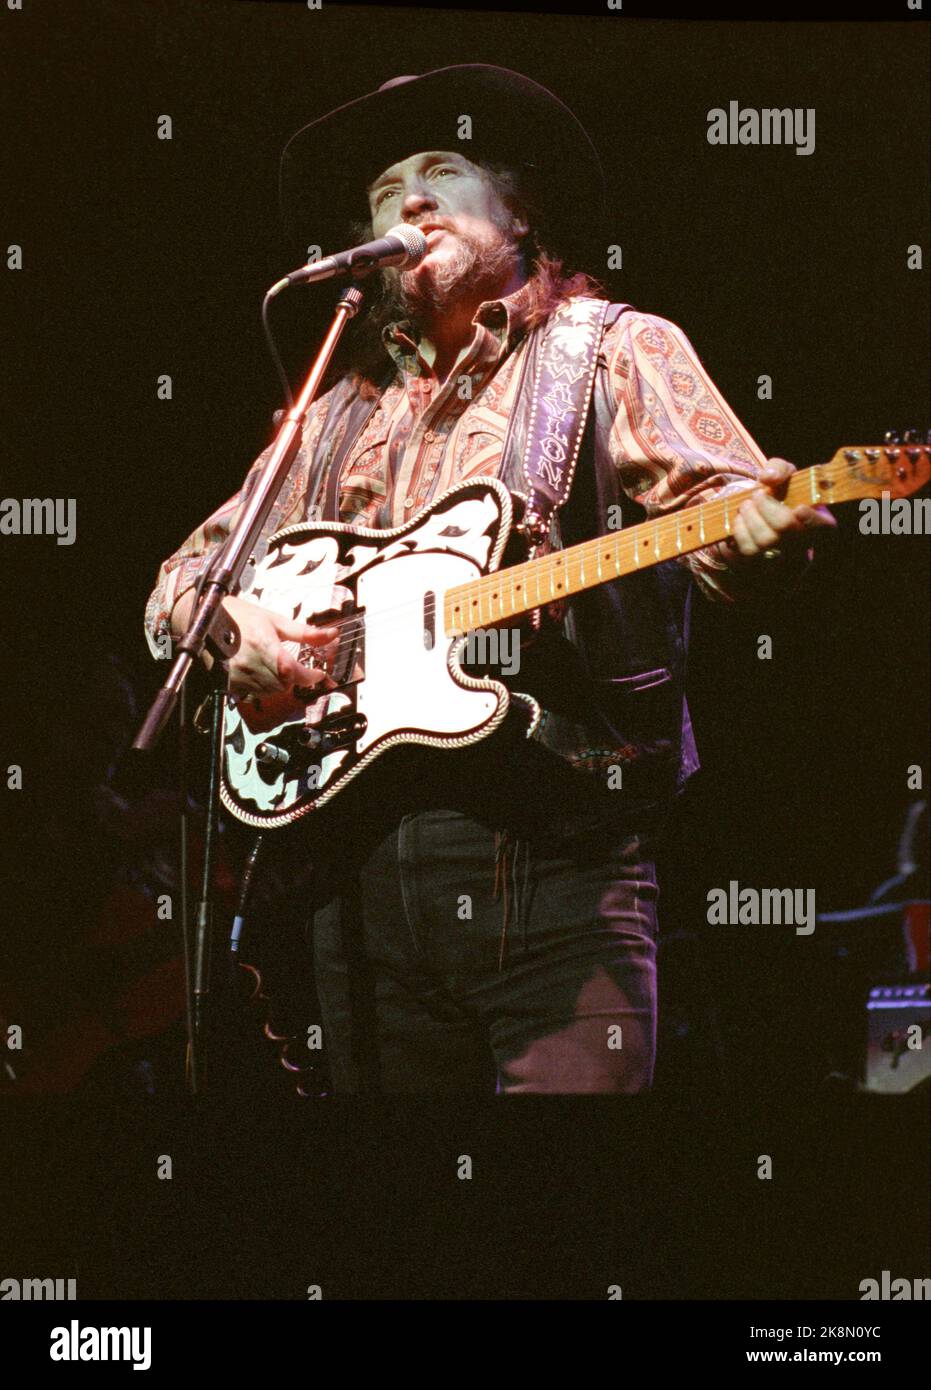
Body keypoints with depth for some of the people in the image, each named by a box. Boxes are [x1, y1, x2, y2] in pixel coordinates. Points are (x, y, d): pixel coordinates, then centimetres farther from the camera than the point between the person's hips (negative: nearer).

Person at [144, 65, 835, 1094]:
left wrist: (756, 531, -31)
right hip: (363, 847, 5)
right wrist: (231, 623, 1)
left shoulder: (616, 351, 8)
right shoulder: (340, 412, 22)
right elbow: (187, 577, 25)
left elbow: (714, 501, -7)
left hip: (558, 849, -4)